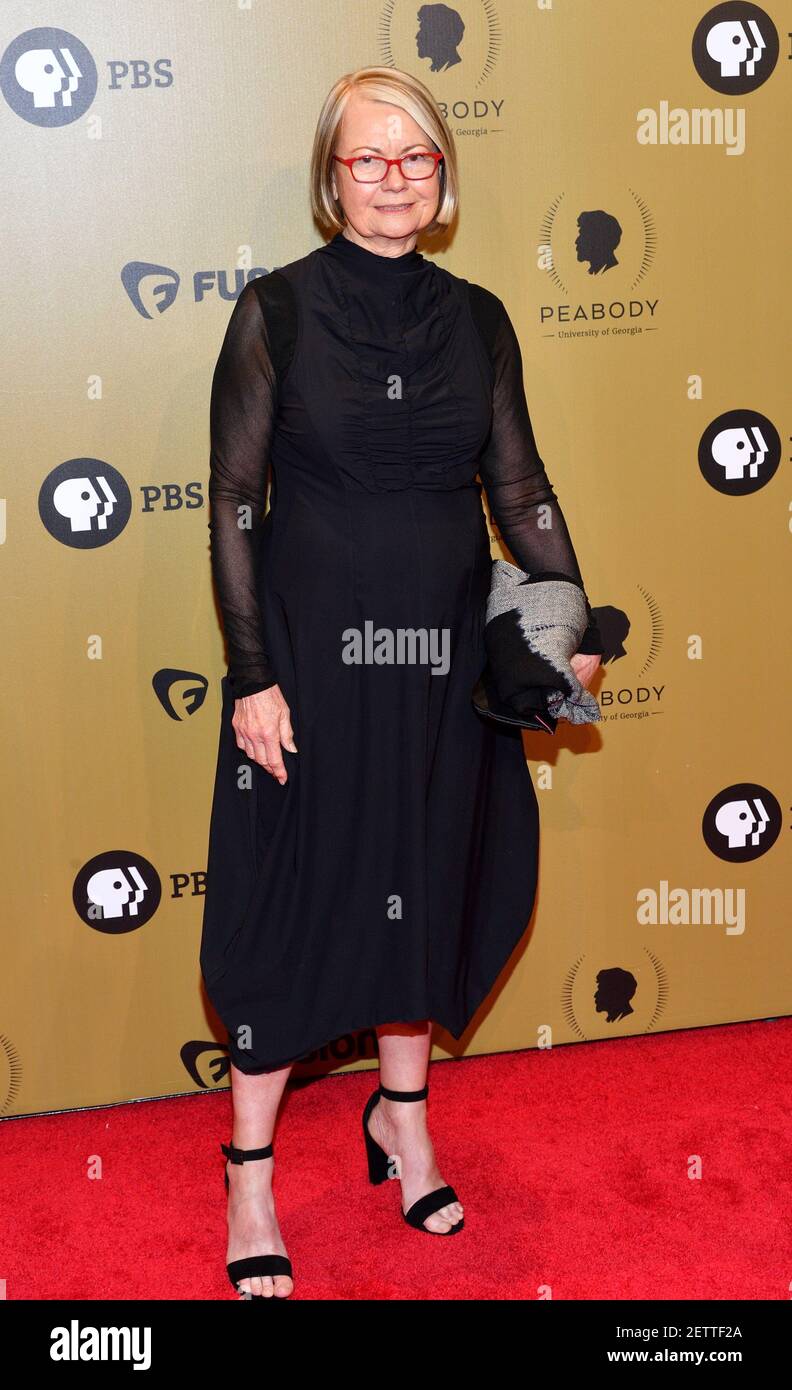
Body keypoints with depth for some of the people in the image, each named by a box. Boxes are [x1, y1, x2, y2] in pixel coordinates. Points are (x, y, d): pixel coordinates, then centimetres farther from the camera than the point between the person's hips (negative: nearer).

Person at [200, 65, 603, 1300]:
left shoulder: (476, 319, 5)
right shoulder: (277, 310, -5)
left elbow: (519, 484, 7)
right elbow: (235, 501, -7)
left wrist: (573, 623, -5)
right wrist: (252, 674, -12)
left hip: (447, 652, 4)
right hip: (313, 644, -3)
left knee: (433, 882, 14)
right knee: (296, 890, 3)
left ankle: (402, 1109, 37)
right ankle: (251, 1171, 19)